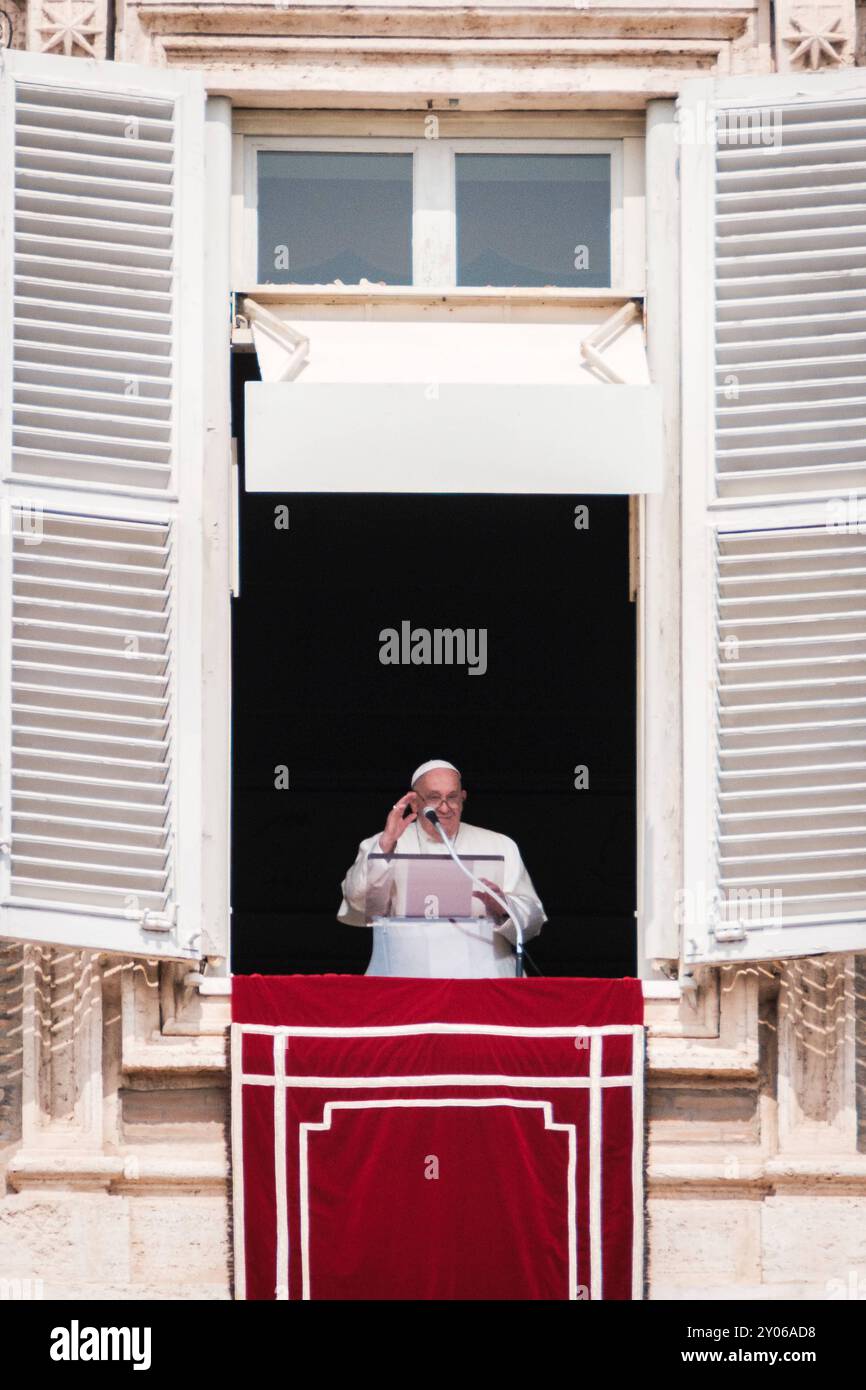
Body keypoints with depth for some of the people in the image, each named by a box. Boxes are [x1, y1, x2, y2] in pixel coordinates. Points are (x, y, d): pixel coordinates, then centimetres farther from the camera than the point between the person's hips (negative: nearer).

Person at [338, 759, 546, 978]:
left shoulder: (501, 846, 17)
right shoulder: (380, 846, 15)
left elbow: (532, 921, 11)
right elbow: (359, 903, 0)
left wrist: (502, 908, -10)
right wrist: (386, 844, -10)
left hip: (482, 975, 1)